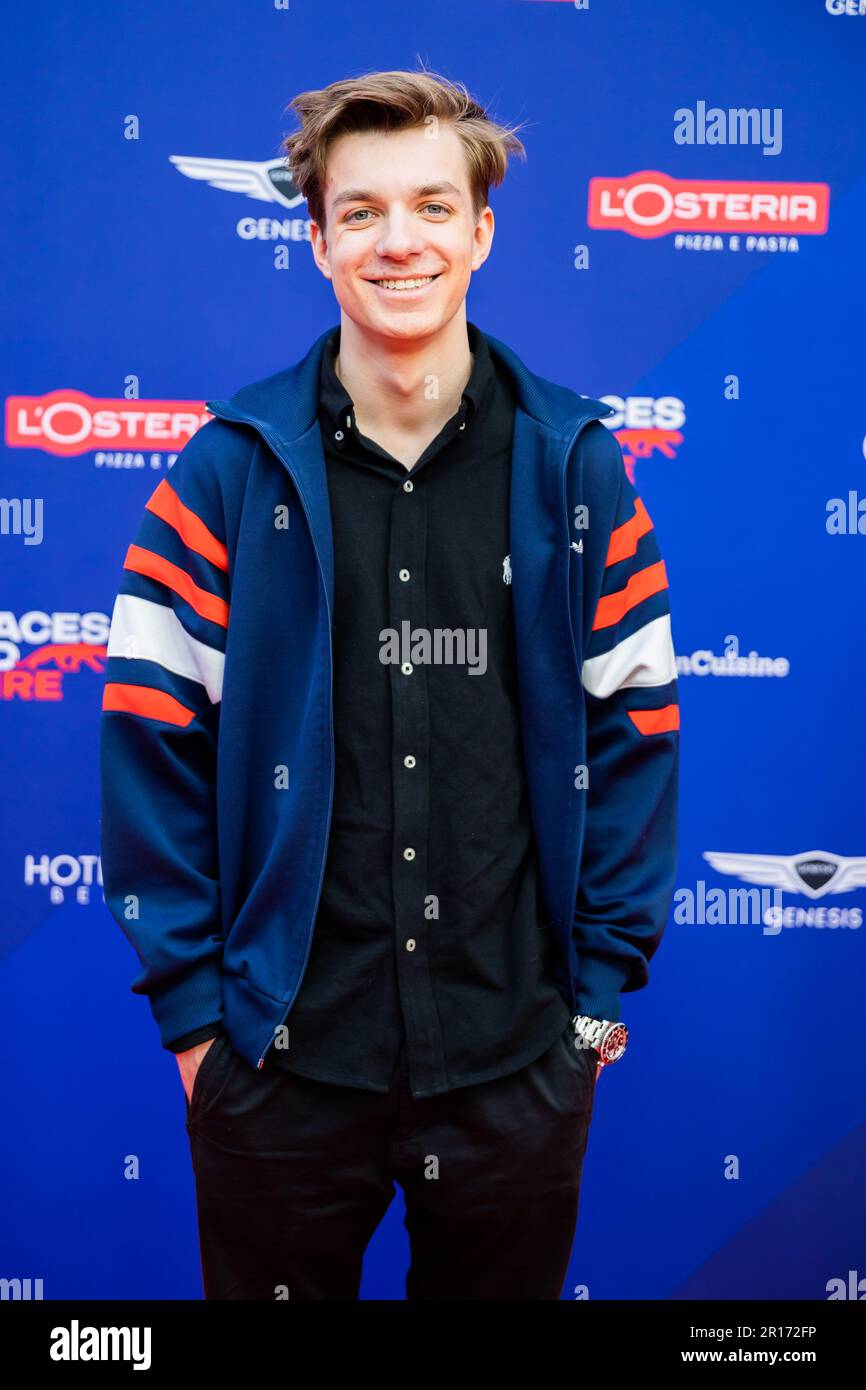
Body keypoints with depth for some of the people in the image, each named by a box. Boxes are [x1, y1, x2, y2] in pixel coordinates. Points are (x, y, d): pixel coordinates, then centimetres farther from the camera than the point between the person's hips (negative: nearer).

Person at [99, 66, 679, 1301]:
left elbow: (635, 732, 2)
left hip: (520, 1063, 1)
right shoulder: (230, 471, -4)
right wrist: (189, 1000, -5)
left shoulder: (577, 466, -1)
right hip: (281, 1059, -1)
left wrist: (603, 986, 0)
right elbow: (152, 742, -4)